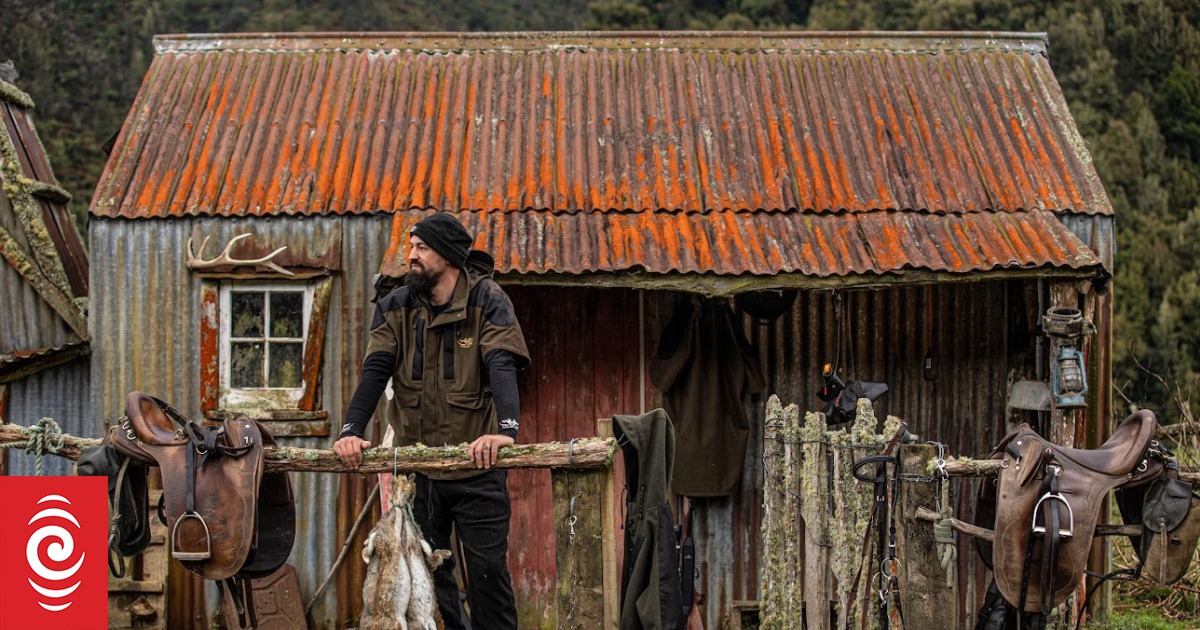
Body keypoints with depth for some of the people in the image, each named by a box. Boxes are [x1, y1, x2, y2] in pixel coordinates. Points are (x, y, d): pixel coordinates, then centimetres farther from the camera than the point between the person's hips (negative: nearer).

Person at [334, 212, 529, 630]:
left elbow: (502, 367, -21)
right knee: (424, 576, 8)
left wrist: (505, 430, -38)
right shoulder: (396, 307, 4)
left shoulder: (487, 301, -7)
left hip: (477, 467, -3)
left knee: (488, 571, 2)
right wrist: (351, 431, -21)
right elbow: (375, 372, -5)